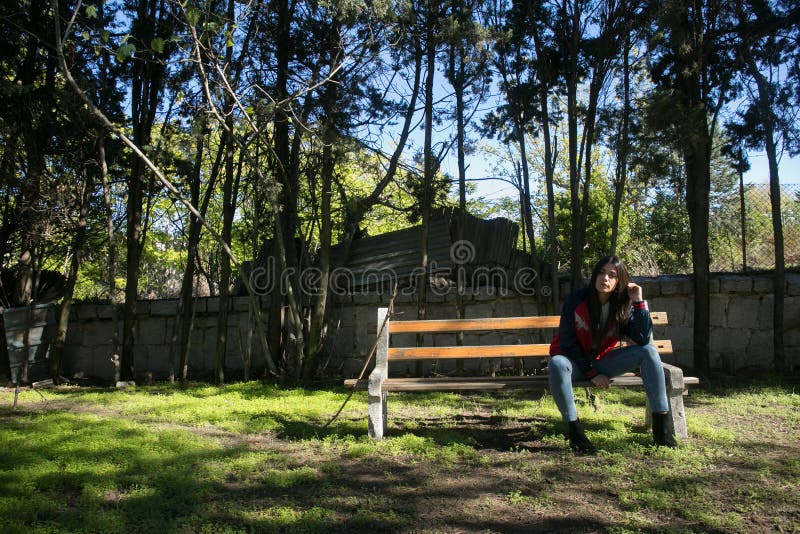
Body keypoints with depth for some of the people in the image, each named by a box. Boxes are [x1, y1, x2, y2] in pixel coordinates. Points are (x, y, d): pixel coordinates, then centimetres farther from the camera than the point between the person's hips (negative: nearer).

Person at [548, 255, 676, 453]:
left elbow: (643, 339, -18)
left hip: (603, 361, 4)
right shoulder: (576, 300, -15)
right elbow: (566, 342, -12)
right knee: (557, 365, -39)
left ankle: (661, 424, -17)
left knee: (649, 351, -17)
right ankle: (574, 429, -26)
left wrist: (639, 301, -22)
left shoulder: (624, 306, -5)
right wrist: (591, 373, -14)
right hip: (576, 362, -3)